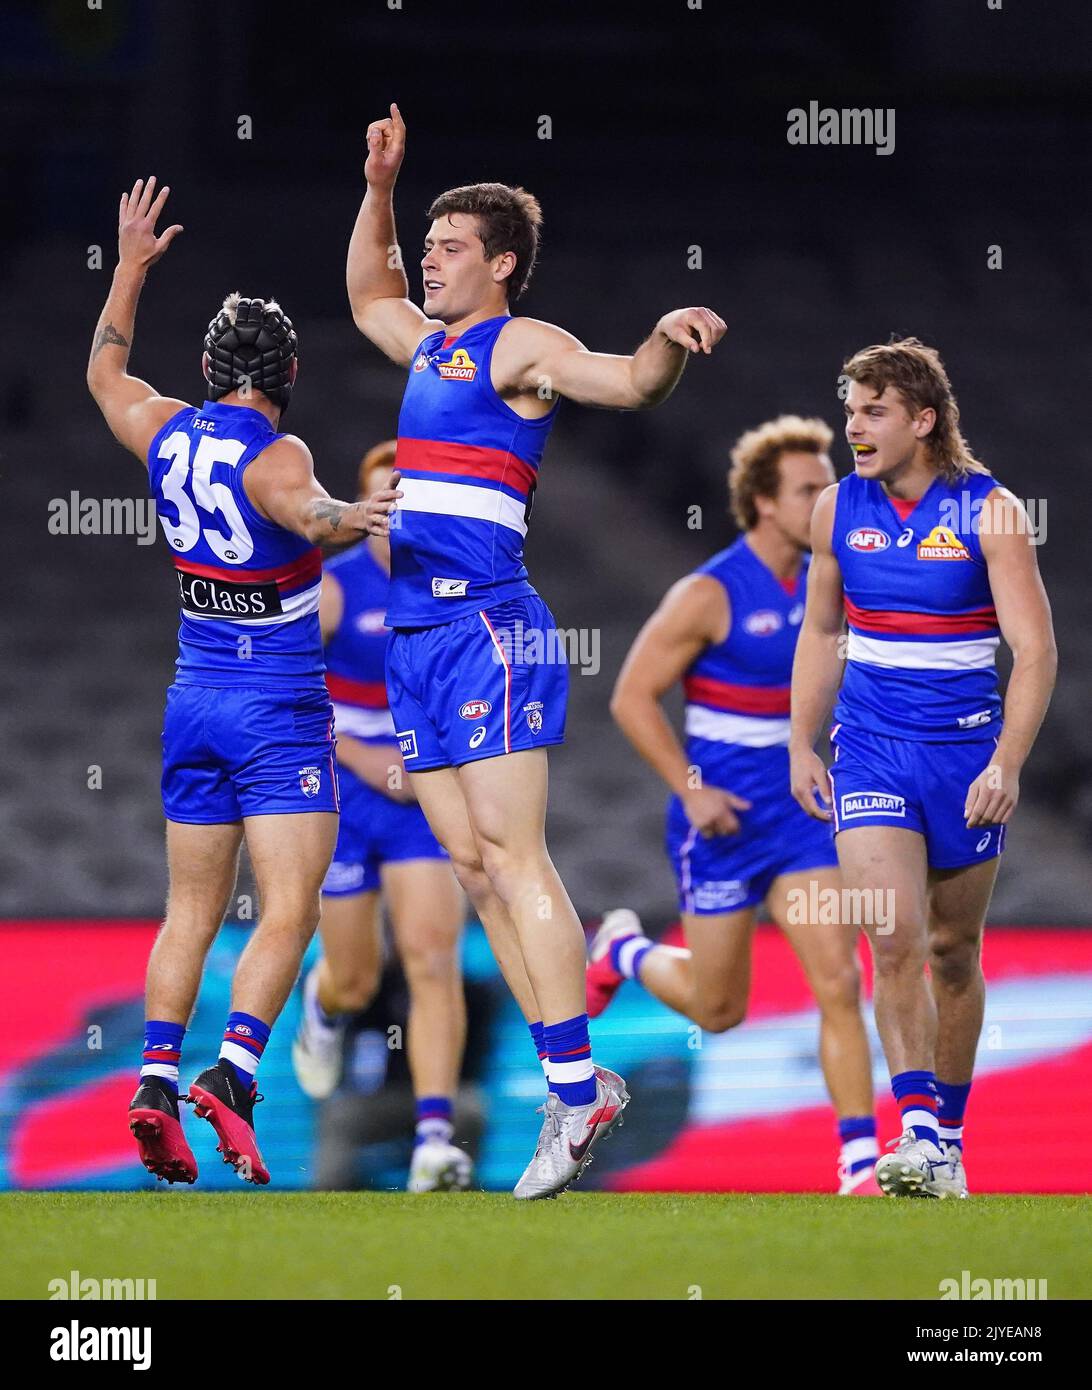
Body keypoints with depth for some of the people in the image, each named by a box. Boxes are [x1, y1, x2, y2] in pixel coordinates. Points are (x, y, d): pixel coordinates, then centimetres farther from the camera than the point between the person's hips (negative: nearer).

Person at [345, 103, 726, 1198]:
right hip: (416, 634, 9)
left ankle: (574, 1087, -18)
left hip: (486, 626, -9)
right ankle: (578, 1082, 5)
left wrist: (667, 339, -37)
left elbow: (631, 383, -17)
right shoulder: (432, 346, 21)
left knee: (510, 852, -15)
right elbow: (366, 295, 42)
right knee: (471, 862, 4)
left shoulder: (518, 345, -3)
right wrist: (378, 188, 32)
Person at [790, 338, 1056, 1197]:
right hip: (870, 748, 2)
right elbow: (820, 633, 17)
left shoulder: (989, 512, -8)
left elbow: (1036, 650, -10)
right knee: (894, 938, -16)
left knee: (953, 950, 9)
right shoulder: (839, 508, 3)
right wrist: (801, 746, 11)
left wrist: (1006, 764, -20)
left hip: (967, 753, -2)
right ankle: (915, 1133, -19)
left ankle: (949, 1134, 23)